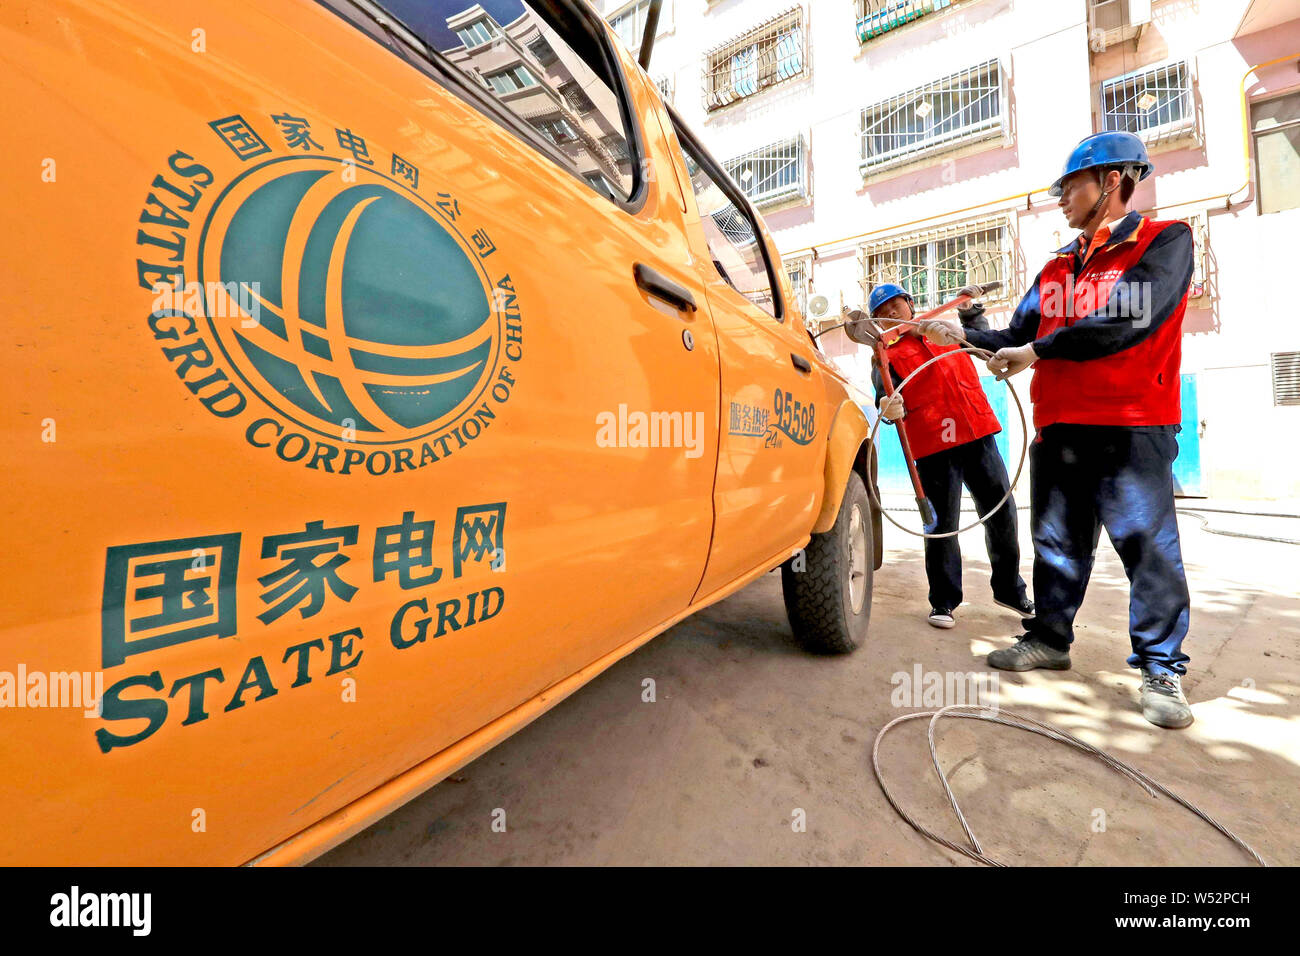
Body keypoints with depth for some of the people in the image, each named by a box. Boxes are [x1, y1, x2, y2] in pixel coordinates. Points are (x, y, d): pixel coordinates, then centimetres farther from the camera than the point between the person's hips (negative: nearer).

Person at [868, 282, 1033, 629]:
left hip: (978, 435, 5)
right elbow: (885, 397, -11)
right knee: (943, 525, -2)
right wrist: (890, 410, -32)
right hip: (934, 446, -4)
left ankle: (1010, 590, 31)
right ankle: (943, 601, 13)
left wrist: (972, 312, 24)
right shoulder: (886, 356, 4)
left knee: (1002, 514, 12)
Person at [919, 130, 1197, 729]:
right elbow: (1019, 335, 13)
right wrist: (962, 336, 2)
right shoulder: (1057, 268, 18)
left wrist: (1036, 352, -13)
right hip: (1058, 429, 6)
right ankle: (1049, 639, 24)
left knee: (1148, 544, -1)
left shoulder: (1165, 241, 0)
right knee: (1057, 541, 11)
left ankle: (1161, 668, 12)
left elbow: (1130, 322, -16)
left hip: (1133, 430, -5)